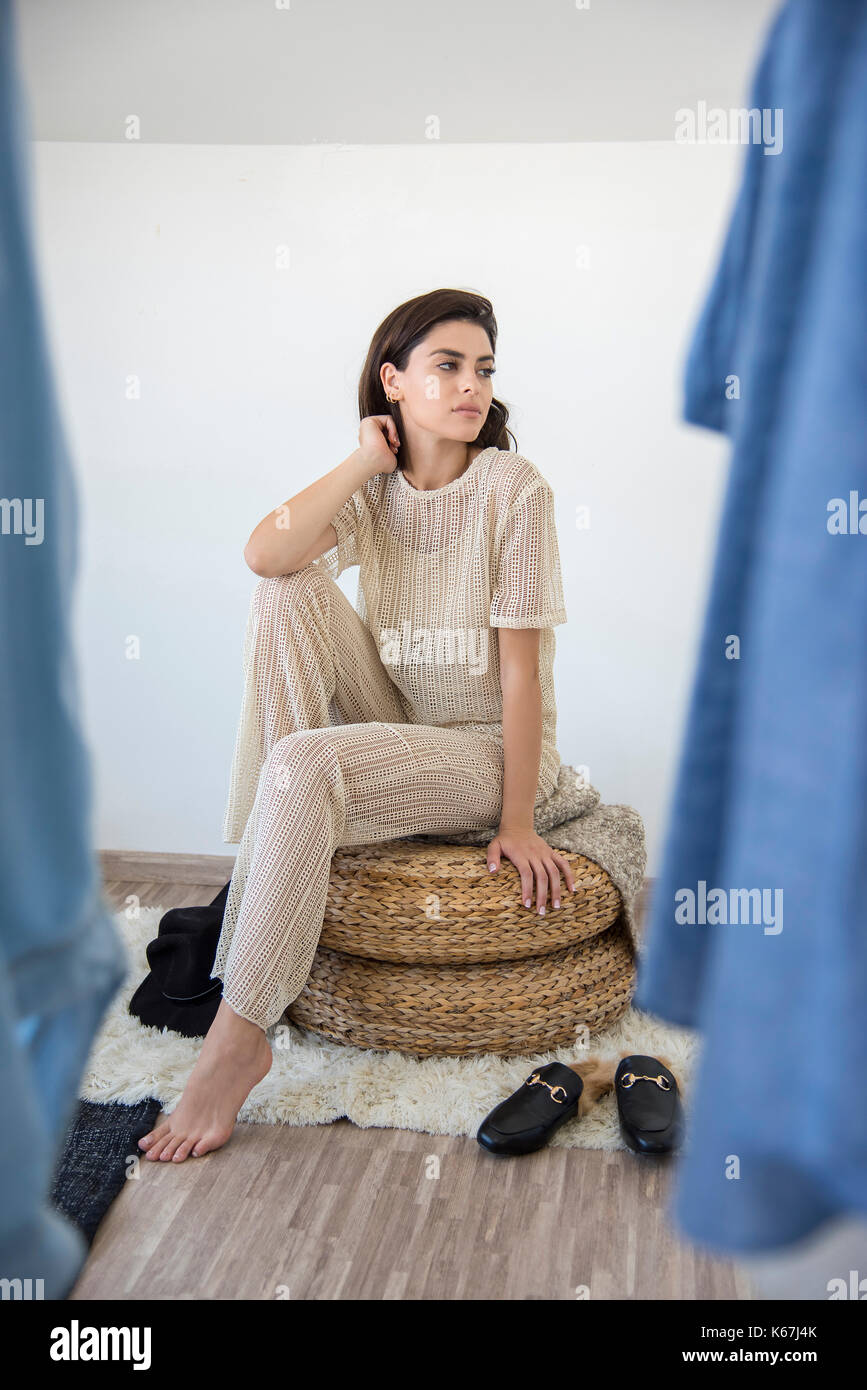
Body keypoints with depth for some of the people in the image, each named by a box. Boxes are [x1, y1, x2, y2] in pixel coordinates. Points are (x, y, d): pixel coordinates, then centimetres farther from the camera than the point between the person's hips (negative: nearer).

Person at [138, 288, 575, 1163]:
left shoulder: (514, 490, -11)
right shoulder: (374, 488, 2)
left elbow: (521, 664, -14)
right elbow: (264, 553, -18)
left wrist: (518, 824, -17)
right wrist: (364, 461, -12)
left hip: (489, 752, -5)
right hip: (392, 730, 5)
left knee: (303, 767, -31)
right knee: (288, 593, -15)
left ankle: (240, 1039, -23)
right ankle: (266, 853, -16)